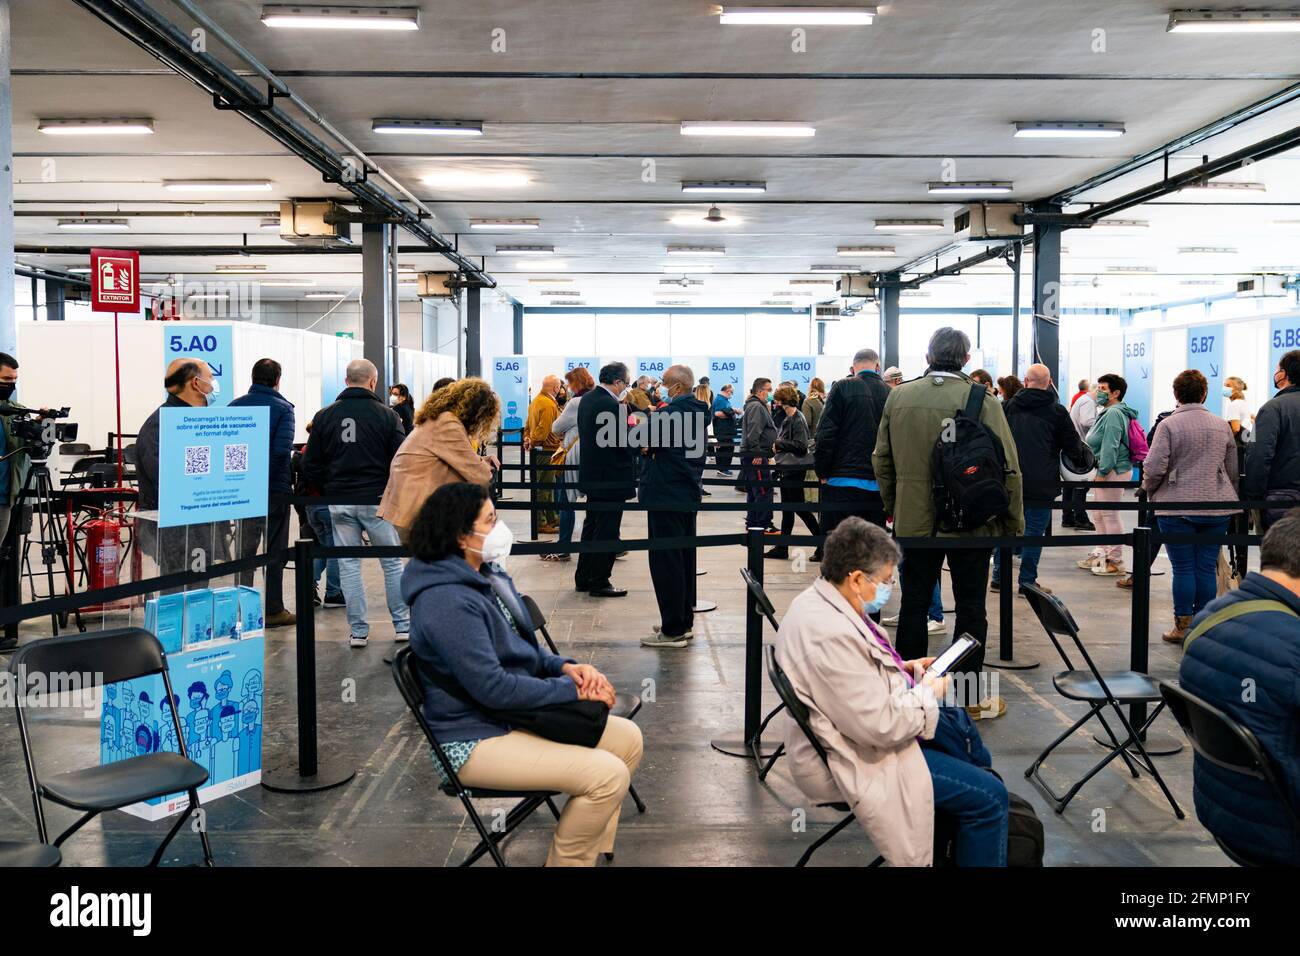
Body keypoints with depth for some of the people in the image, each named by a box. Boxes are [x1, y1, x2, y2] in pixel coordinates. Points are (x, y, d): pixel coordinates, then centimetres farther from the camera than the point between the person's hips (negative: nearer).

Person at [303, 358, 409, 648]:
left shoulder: (324, 416, 2)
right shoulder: (386, 415, -5)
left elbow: (310, 464, 3)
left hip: (339, 502, 2)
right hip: (378, 501, -2)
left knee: (348, 565, 8)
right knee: (392, 563, 9)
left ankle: (358, 630, 11)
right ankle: (403, 625, 13)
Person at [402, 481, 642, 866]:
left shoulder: (487, 576, 7)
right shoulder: (448, 603, -24)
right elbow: (492, 687, -26)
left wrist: (566, 667, -4)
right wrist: (572, 690, -17)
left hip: (518, 715, 10)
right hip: (476, 740, -10)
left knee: (627, 738, 6)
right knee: (608, 775, -21)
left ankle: (590, 849, 18)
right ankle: (568, 860, 3)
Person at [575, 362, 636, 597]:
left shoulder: (587, 399, 7)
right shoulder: (610, 404, -21)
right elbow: (622, 442, -21)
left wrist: (622, 406, 6)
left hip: (592, 474, 9)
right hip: (611, 477, -9)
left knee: (591, 525, 18)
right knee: (607, 531, 1)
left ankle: (583, 578, 26)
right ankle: (599, 583, 8)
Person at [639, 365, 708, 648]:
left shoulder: (670, 413, -18)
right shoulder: (699, 412, 10)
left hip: (666, 495, -9)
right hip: (689, 494, 9)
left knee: (665, 561, -4)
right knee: (685, 557, 15)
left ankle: (673, 630, -1)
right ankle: (685, 621, 25)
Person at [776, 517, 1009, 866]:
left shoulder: (816, 601, -1)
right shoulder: (832, 636, -34)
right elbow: (882, 727, -31)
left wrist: (902, 668, 4)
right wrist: (929, 691, -14)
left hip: (853, 733, 11)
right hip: (857, 762, -11)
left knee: (958, 718, 28)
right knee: (989, 798, -9)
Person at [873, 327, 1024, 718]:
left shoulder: (899, 396, -1)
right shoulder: (981, 399, -12)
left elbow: (882, 459, 6)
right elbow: (1006, 465, -11)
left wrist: (892, 506, 19)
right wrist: (1014, 522, -1)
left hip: (914, 520, 3)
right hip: (972, 523, -3)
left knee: (914, 604, 12)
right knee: (970, 608, 8)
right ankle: (970, 697, 16)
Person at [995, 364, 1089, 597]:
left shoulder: (1009, 406, 3)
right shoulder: (1057, 411, -4)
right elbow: (1074, 448, 0)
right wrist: (1083, 455, 21)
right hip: (1041, 484, -3)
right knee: (1034, 532, 3)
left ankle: (999, 577, 17)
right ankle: (1027, 582, 7)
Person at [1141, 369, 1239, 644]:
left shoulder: (1169, 425, -8)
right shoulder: (1222, 425, 7)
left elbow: (1154, 468, -13)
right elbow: (1233, 470, 13)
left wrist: (1149, 490, 6)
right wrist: (1228, 498, 27)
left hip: (1178, 507, -4)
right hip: (1217, 508, 4)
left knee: (1183, 568, 2)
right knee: (1207, 568, 8)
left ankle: (1183, 627, 7)